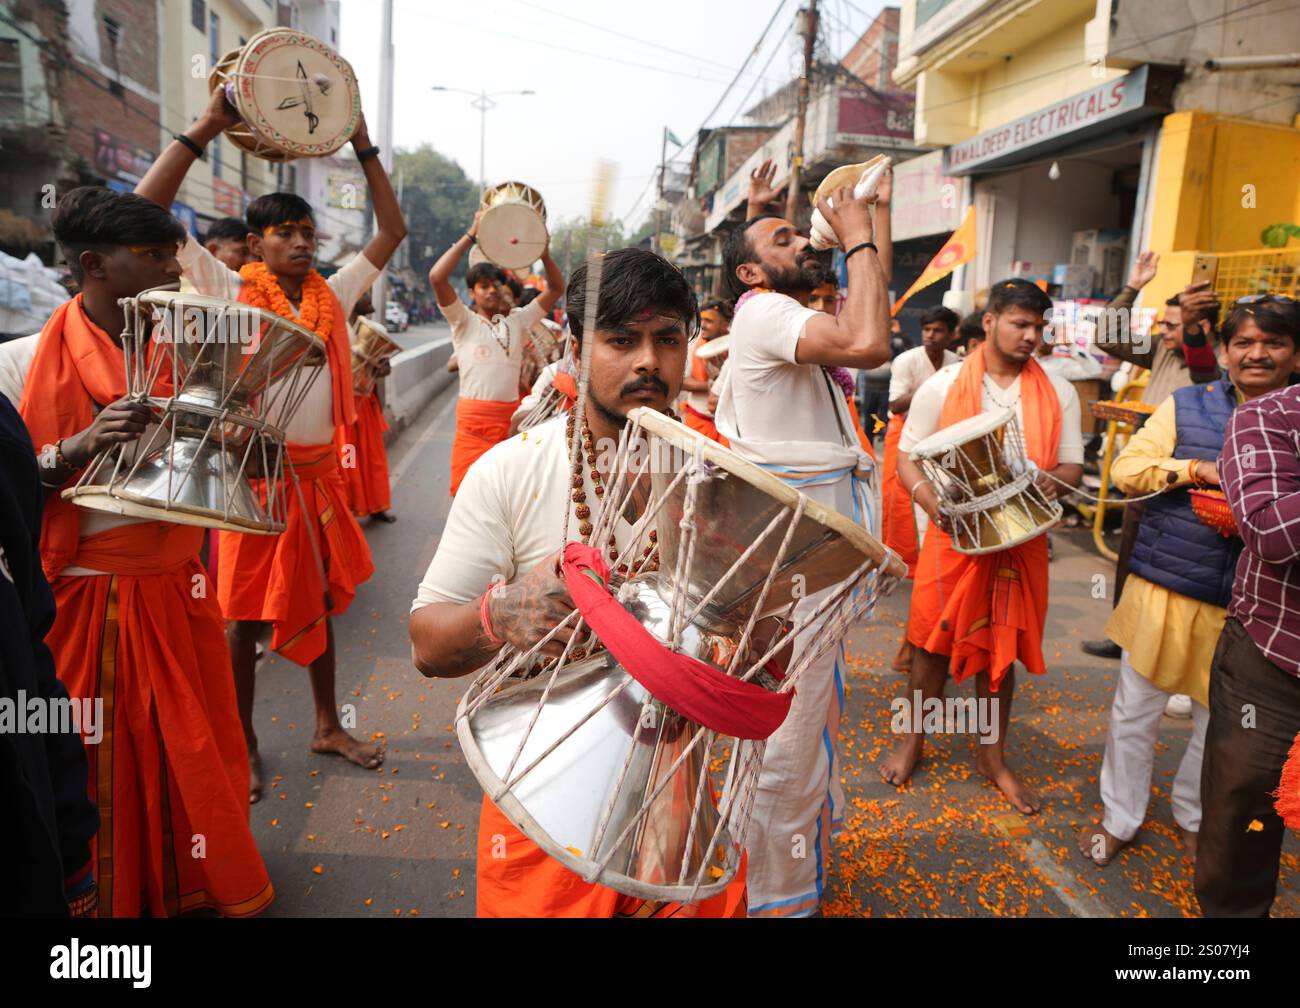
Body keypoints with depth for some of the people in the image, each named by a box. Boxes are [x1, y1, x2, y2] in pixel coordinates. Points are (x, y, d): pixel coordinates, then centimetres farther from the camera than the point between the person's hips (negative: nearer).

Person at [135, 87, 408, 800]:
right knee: (245, 613, 4)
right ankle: (244, 747, 20)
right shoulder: (231, 293, -3)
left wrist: (365, 150, 7)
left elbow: (391, 232, 13)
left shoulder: (332, 295, 8)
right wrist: (203, 131, -11)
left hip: (319, 471, 5)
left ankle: (328, 725, 32)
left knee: (318, 601, 16)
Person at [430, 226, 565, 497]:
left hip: (510, 417, 3)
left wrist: (543, 251, -6)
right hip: (474, 419, -3)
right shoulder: (464, 321, 3)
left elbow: (557, 288, 10)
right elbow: (437, 277, -11)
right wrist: (471, 235, -10)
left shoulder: (517, 320, 11)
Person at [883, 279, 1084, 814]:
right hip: (955, 532, -2)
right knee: (934, 643, 8)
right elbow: (908, 456, -1)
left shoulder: (1057, 392, 5)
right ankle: (911, 741, 28)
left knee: (1000, 648, 13)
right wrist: (931, 500, -21)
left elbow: (1072, 464, 7)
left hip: (1021, 539, 2)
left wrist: (1053, 481, -18)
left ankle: (993, 755, 31)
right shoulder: (942, 384, -3)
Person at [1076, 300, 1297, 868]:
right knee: (1135, 710, 9)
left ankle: (1193, 817, 39)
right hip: (1164, 587, 0)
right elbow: (1126, 469, -5)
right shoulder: (1187, 406, 1)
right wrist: (1198, 470, -17)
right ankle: (1120, 818, 29)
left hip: (1245, 604, 1)